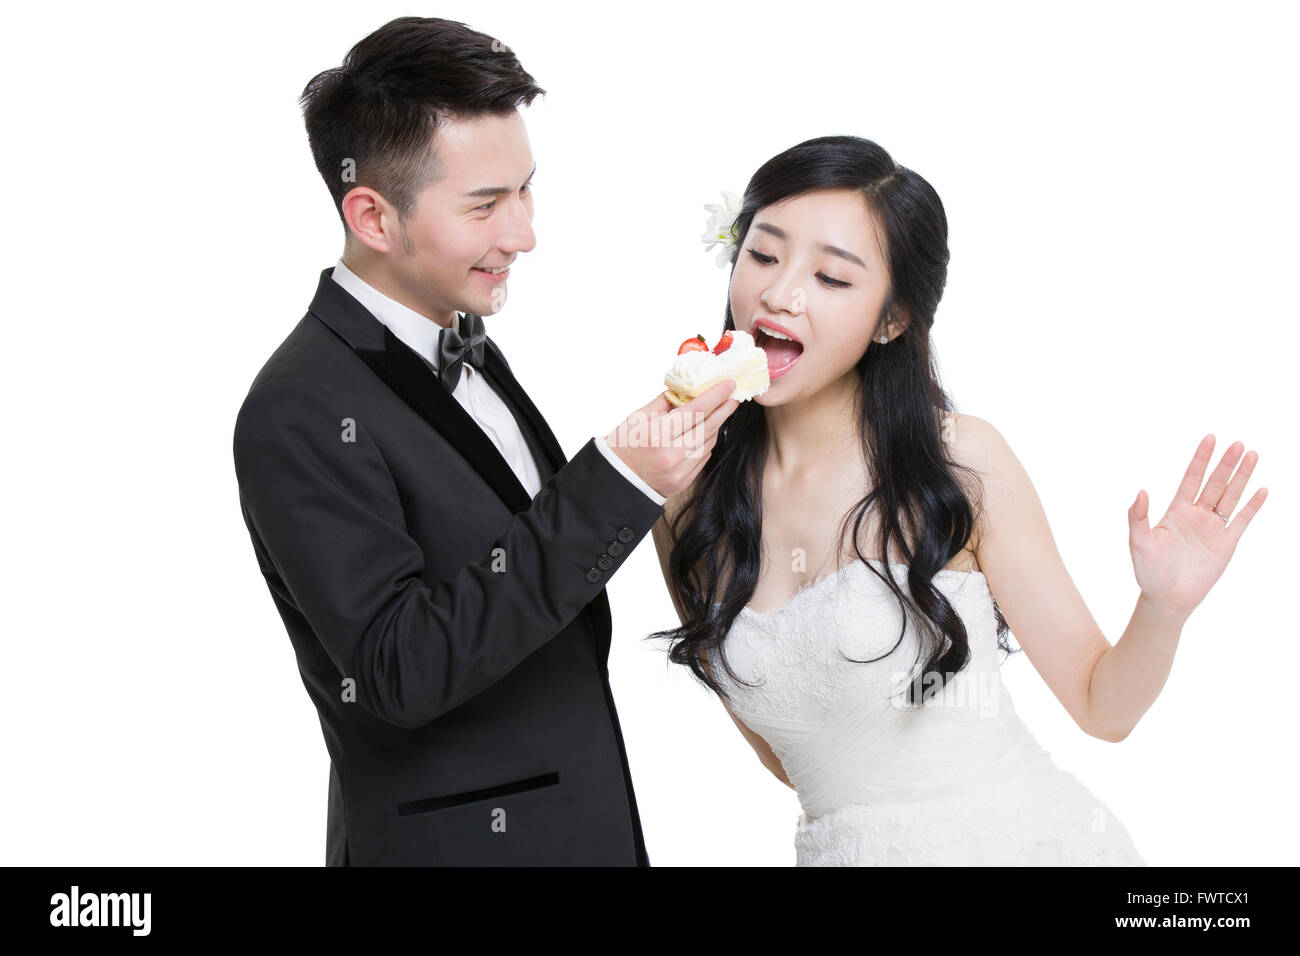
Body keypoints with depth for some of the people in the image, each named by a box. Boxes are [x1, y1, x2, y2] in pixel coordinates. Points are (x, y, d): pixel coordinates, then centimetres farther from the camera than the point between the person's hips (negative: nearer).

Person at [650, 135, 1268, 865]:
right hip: (843, 850, 3)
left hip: (1027, 837, -2)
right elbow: (781, 749, 8)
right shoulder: (687, 509, -7)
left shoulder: (961, 462, -14)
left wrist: (1164, 608, -24)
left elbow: (1102, 706, -9)